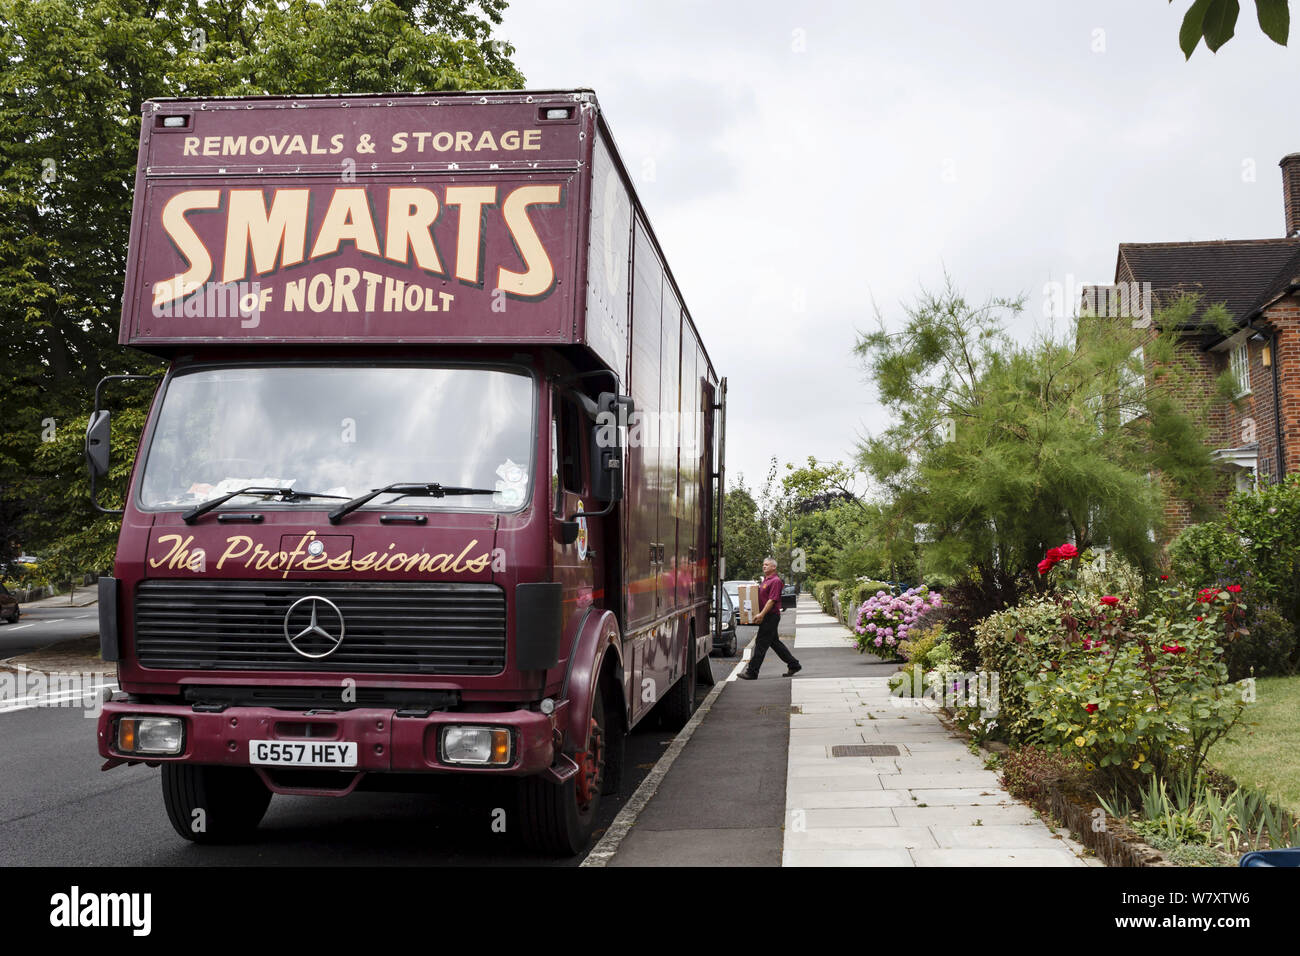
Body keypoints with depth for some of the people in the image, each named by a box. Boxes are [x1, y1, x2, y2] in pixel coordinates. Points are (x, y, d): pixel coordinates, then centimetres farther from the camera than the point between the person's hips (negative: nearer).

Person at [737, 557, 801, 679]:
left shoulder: (775, 581, -13)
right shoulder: (765, 580, 18)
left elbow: (772, 600, -21)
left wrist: (761, 614, -24)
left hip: (771, 617, -10)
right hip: (767, 617, 10)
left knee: (761, 644, -8)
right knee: (775, 643, 15)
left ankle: (752, 672, -6)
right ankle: (794, 665, 22)